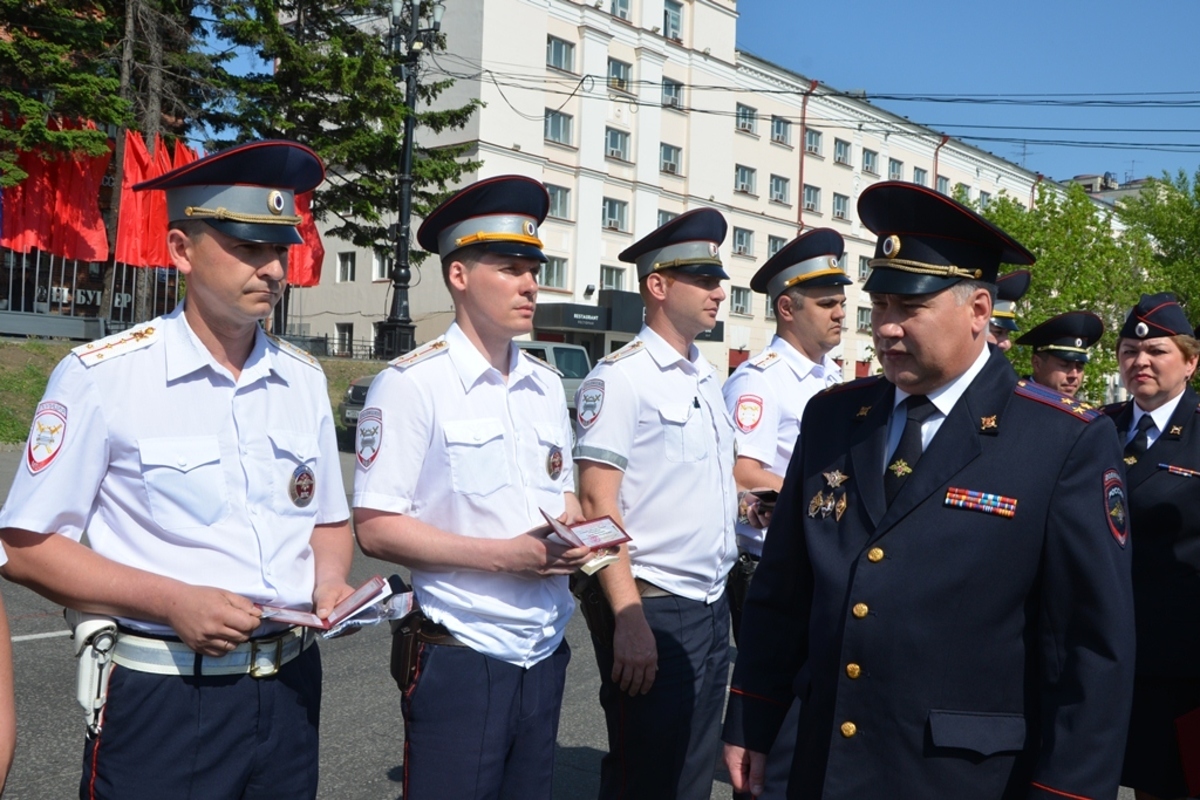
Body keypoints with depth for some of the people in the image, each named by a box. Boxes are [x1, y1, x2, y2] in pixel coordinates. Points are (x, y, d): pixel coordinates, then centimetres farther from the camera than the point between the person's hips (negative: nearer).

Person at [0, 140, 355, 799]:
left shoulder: (304, 379, 5)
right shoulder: (101, 375, -9)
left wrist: (330, 582, -6)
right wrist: (172, 602, -19)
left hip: (290, 688, 5)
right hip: (160, 701, -4)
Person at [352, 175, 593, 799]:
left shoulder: (546, 386, 10)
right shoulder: (412, 383, -11)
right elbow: (375, 528, -14)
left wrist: (578, 537, -4)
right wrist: (504, 555, -20)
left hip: (544, 654, 6)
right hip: (460, 657, -6)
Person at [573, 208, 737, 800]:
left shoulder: (707, 378, 12)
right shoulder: (620, 376, -12)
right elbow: (597, 501, -18)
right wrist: (629, 619, -23)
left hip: (712, 607, 8)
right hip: (653, 611, -7)